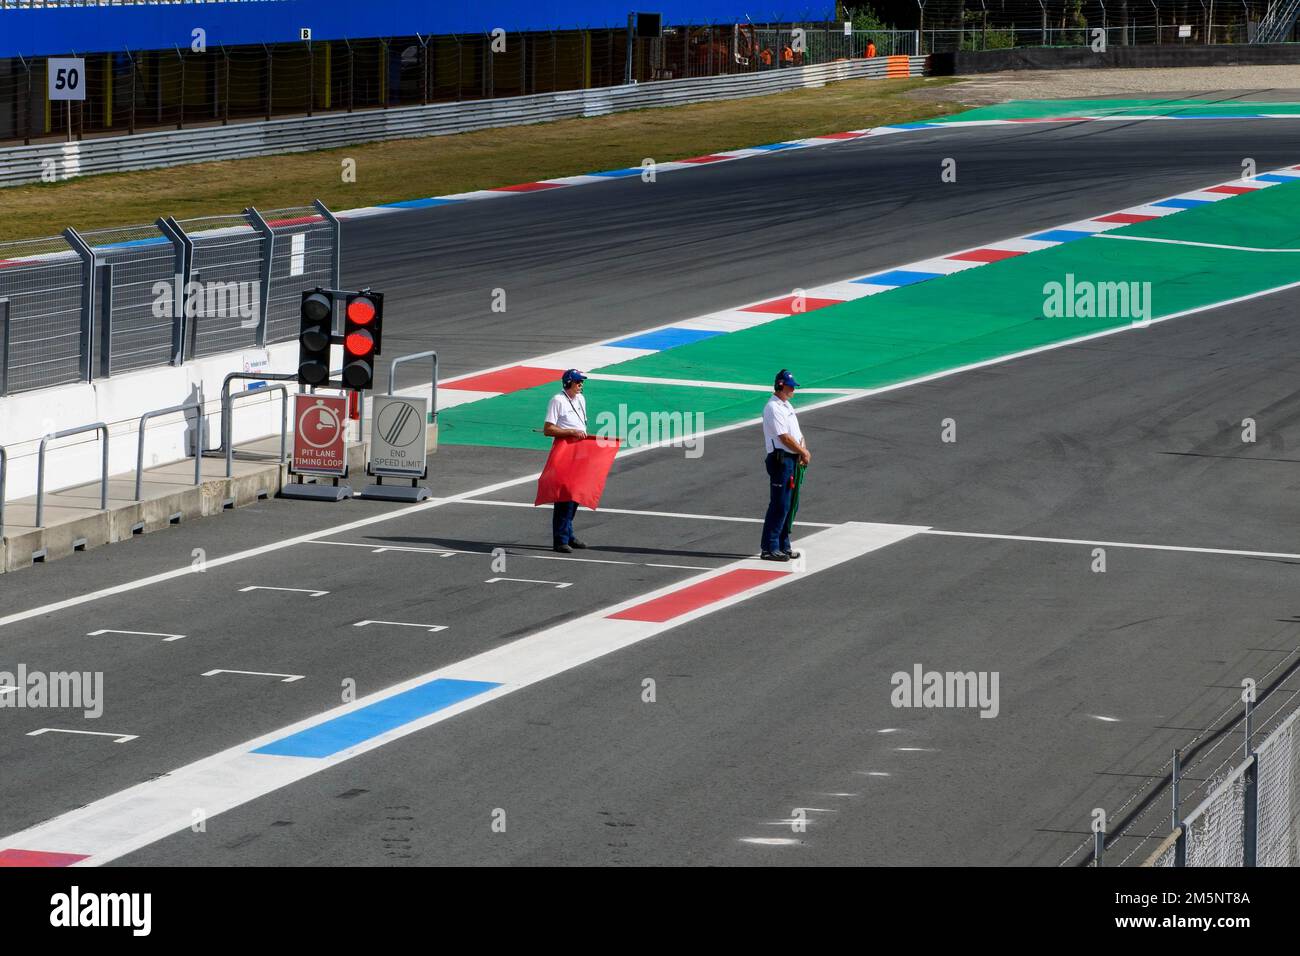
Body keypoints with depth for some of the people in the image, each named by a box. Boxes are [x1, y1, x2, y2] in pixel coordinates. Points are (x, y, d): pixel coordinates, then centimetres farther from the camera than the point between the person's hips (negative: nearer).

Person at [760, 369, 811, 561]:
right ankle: (770, 548, -7)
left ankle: (783, 546, 20)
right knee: (779, 505, -9)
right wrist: (803, 452, -9)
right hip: (780, 459, -10)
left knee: (789, 504, 13)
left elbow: (796, 432, 18)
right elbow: (784, 437, -18)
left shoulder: (787, 406, 17)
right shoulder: (773, 408, -14)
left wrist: (804, 450, 0)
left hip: (792, 459, 10)